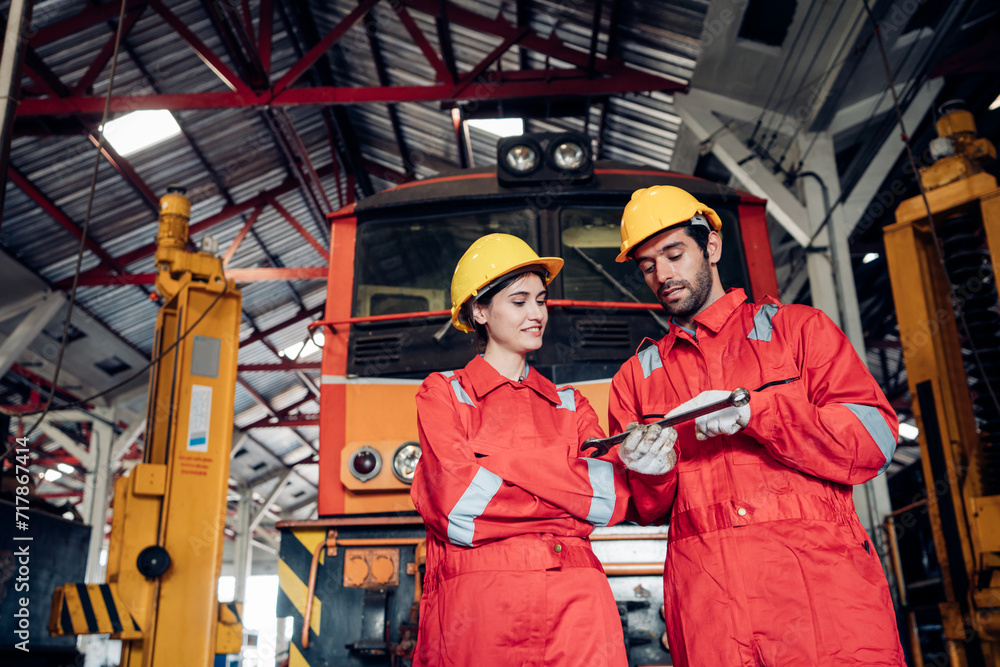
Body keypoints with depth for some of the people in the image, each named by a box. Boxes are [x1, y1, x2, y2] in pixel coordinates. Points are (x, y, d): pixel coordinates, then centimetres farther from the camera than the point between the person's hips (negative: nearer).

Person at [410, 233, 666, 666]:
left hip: (574, 599, 3)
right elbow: (455, 500, -8)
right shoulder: (442, 394, 8)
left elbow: (617, 495, 0)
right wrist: (571, 494, -3)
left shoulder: (570, 405, 17)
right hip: (477, 597, -2)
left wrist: (496, 460, -7)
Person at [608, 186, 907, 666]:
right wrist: (651, 473, -6)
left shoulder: (797, 328, 12)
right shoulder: (635, 378, 18)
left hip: (819, 569, -1)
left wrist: (752, 412, -12)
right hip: (705, 599, 2)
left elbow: (876, 438, -1)